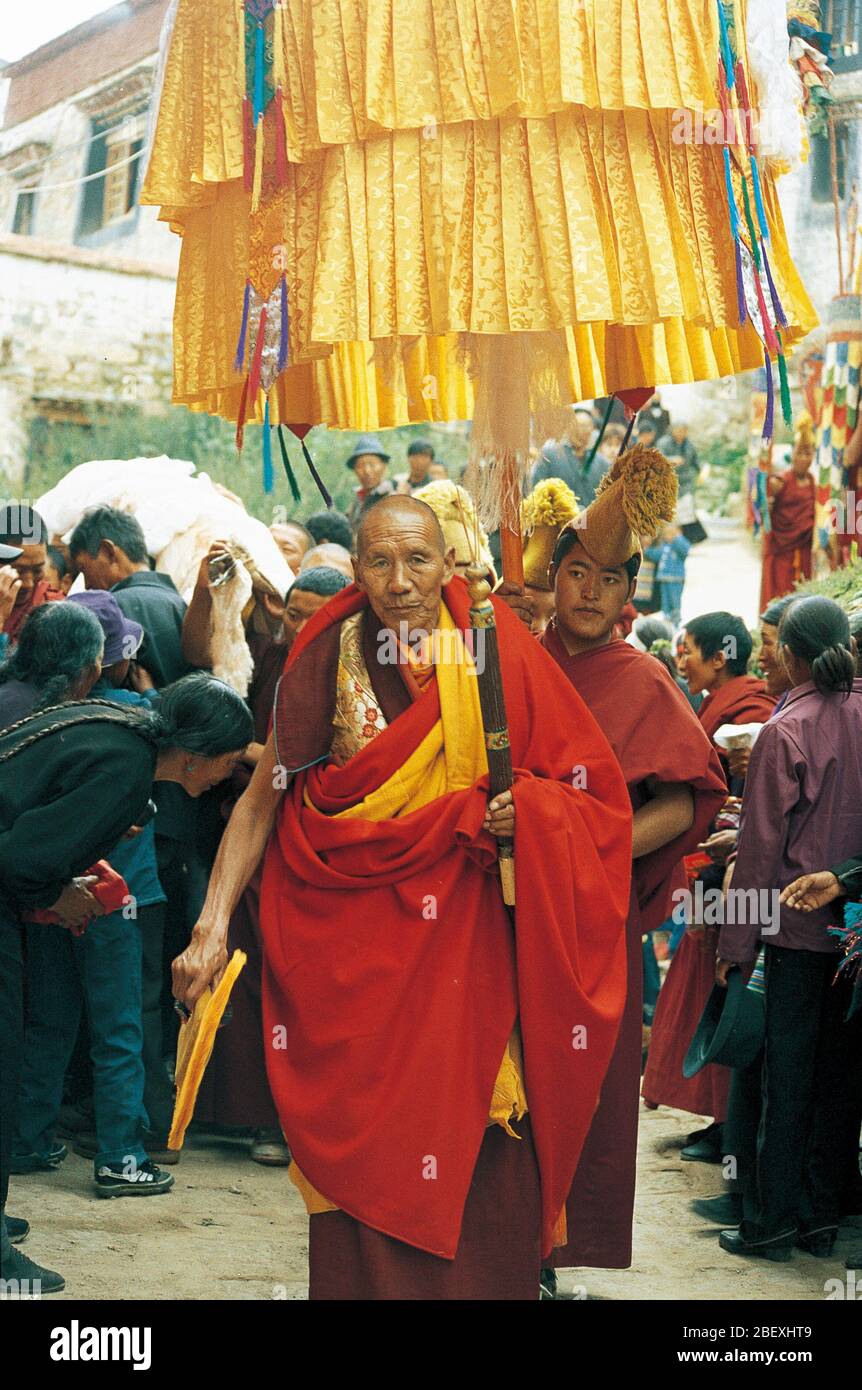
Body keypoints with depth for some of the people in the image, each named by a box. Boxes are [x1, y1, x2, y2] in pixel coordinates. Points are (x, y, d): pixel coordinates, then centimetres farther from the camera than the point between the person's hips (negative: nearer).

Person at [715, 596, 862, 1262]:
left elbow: (762, 844, -9)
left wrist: (736, 943, -4)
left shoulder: (786, 732, -11)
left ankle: (772, 1221, 8)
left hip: (800, 927, -4)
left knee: (787, 1077, 2)